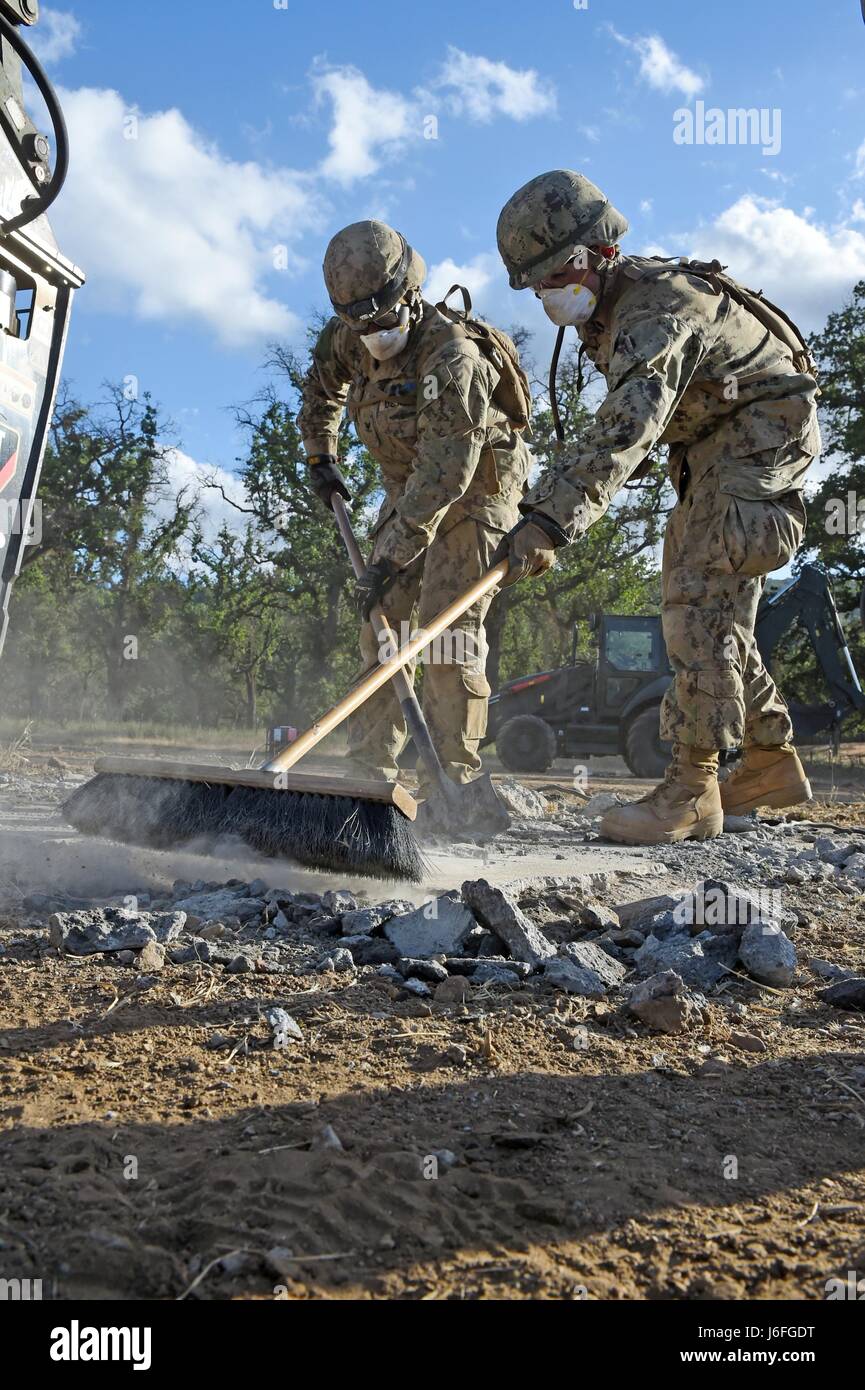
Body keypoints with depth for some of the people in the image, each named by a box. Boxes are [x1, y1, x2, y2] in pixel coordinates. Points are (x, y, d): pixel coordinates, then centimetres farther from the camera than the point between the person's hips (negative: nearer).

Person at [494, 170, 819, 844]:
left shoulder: (656, 307, -27)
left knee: (702, 597, -20)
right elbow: (629, 413, 19)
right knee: (695, 598, 8)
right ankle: (773, 759, 16)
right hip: (709, 441, 10)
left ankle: (692, 789, -20)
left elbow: (625, 428, -42)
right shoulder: (609, 301, 5)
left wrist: (549, 518, -50)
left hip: (759, 430, -10)